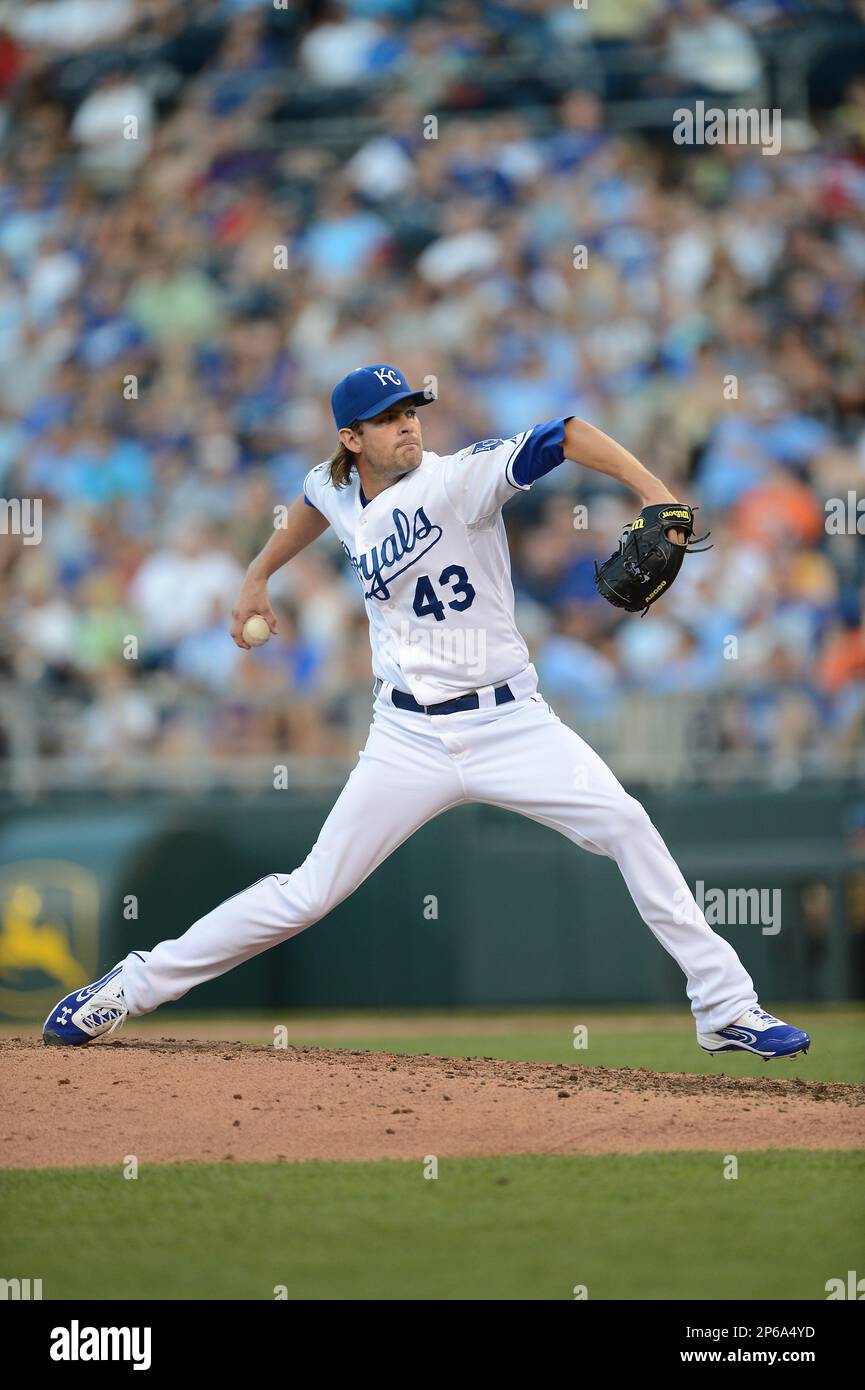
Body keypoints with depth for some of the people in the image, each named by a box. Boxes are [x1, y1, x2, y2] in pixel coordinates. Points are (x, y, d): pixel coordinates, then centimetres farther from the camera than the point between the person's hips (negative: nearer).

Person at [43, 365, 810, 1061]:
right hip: (410, 738, 3)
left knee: (624, 824, -21)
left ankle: (726, 1008, -13)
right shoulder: (339, 493, 4)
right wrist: (260, 576, 37)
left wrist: (653, 493, -38)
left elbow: (561, 435, -26)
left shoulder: (458, 479, -13)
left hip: (510, 723, -2)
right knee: (309, 893, 0)